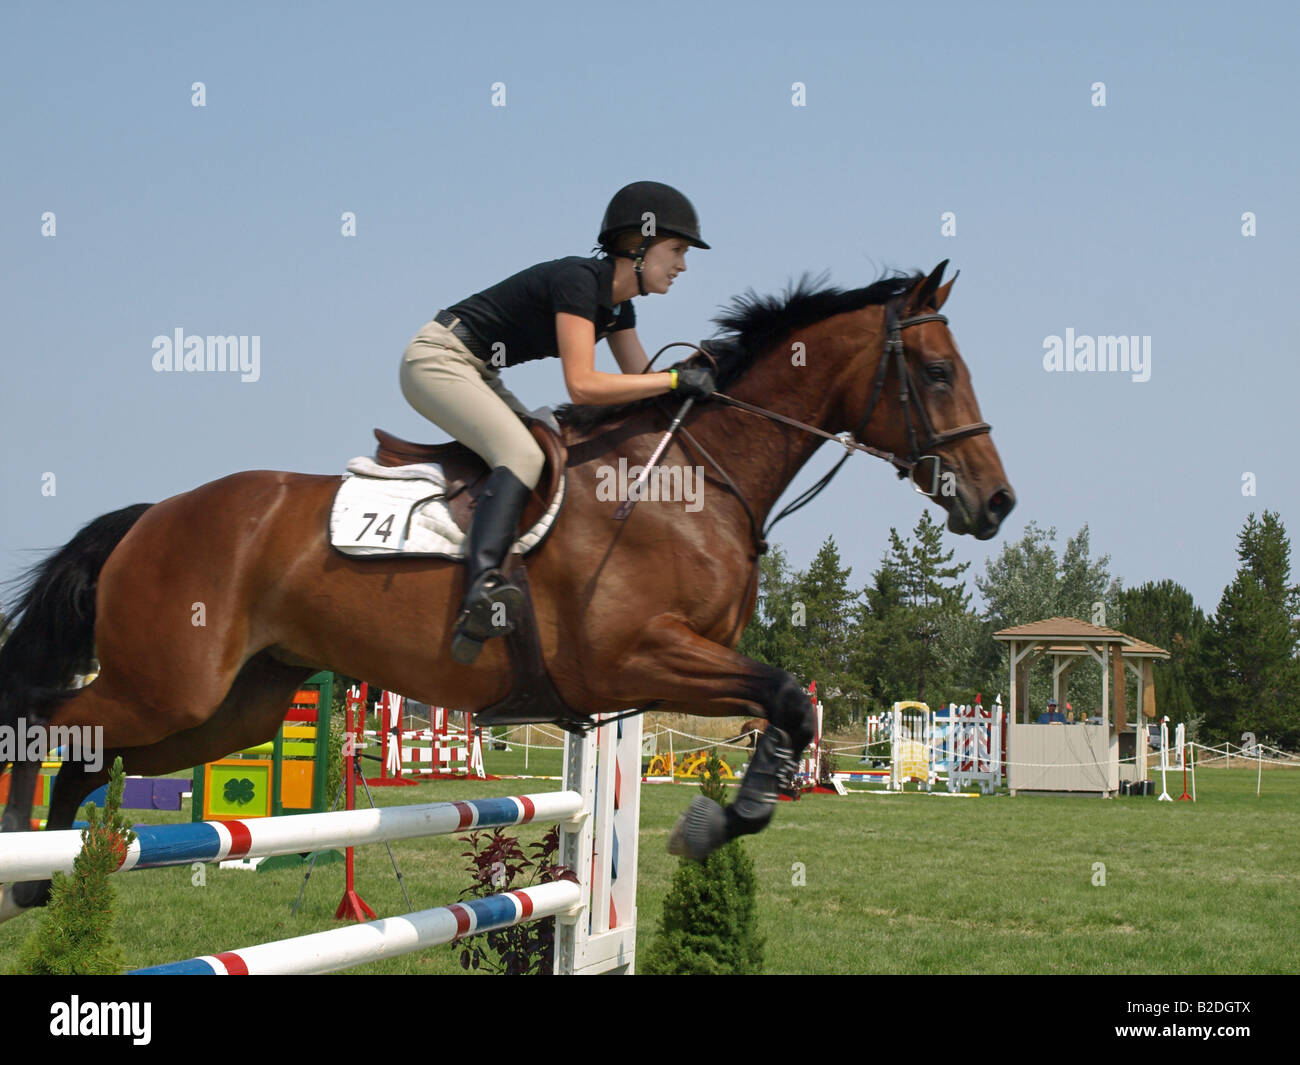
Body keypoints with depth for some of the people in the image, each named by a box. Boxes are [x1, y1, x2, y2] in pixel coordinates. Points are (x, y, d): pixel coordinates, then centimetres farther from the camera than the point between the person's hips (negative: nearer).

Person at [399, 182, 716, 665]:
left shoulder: (618, 305, 8)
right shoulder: (578, 280, -21)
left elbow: (642, 383, 11)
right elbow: (582, 386, -30)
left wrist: (701, 375, -4)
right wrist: (675, 379, -27)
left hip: (476, 374, 11)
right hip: (436, 360, -11)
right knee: (522, 455, -28)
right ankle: (481, 584, -46)